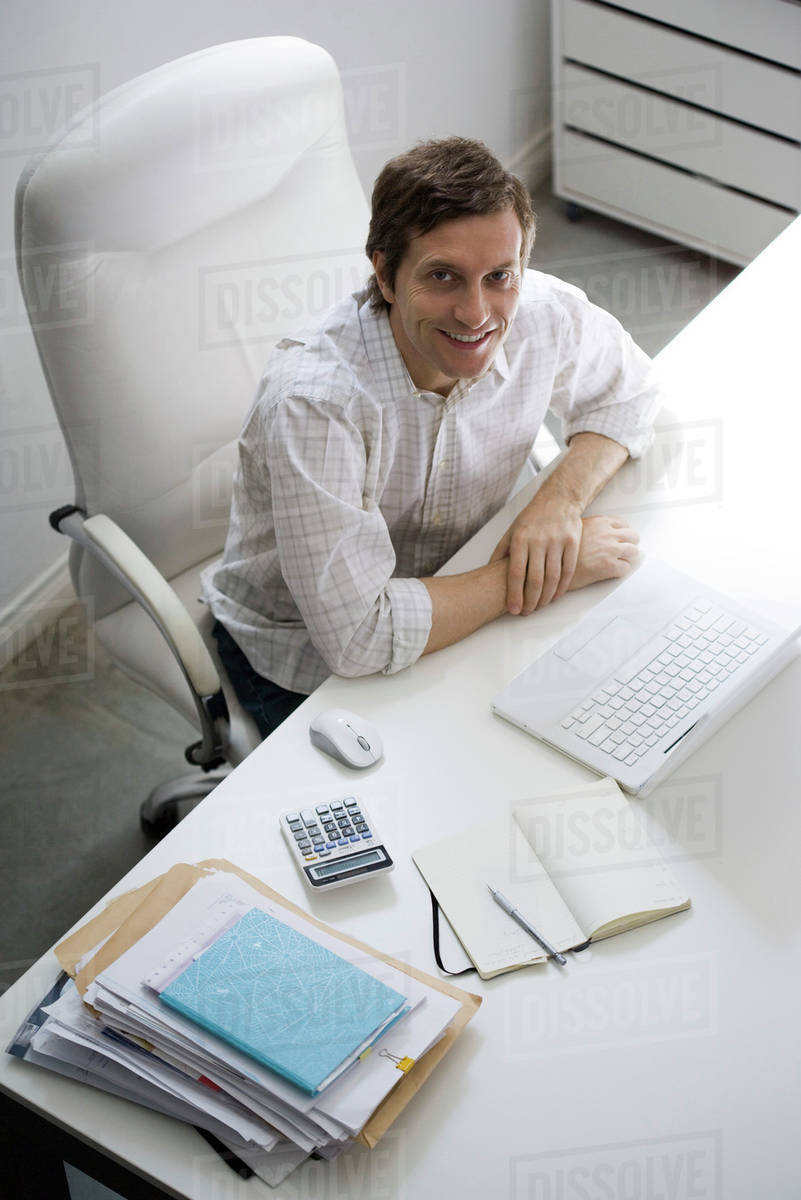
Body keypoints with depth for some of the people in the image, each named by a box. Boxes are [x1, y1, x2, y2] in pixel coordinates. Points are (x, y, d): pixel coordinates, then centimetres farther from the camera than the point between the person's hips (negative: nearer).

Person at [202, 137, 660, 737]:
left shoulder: (545, 316, -17)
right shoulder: (313, 401, -35)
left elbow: (627, 390, 6)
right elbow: (359, 635, -37)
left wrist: (563, 496, -15)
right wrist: (537, 577, -27)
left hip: (442, 622, 5)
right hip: (305, 662, -5)